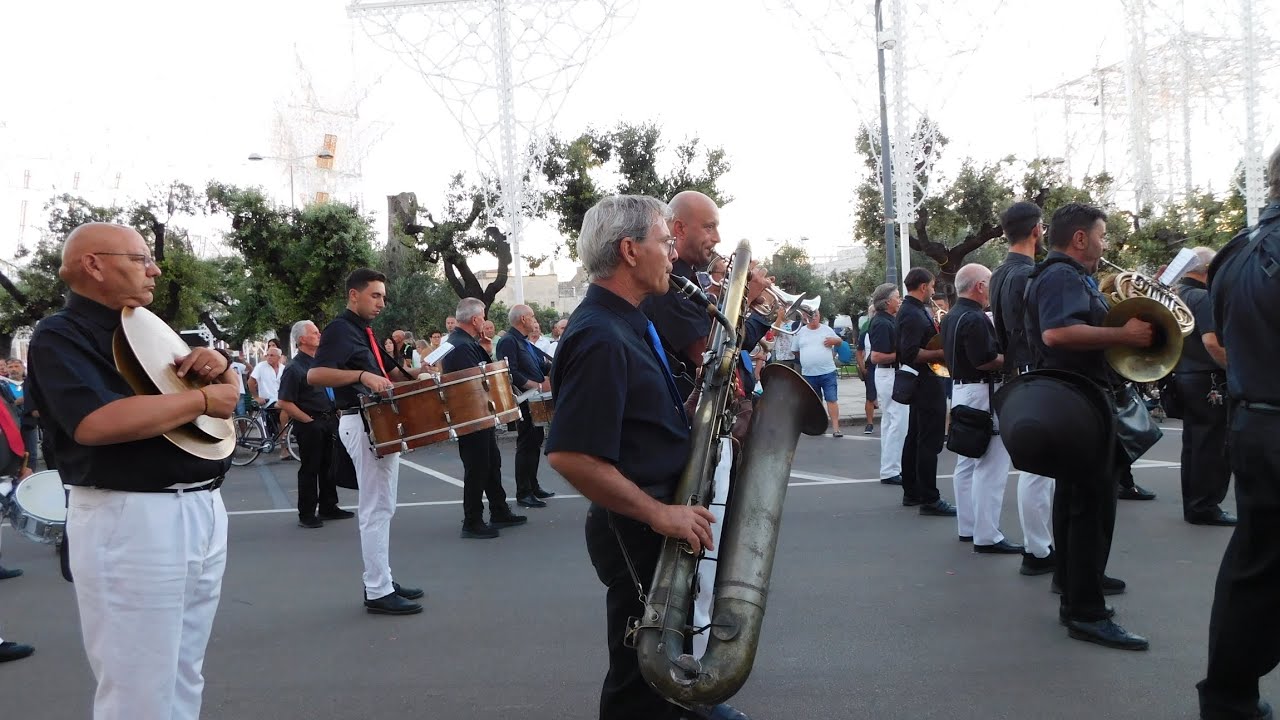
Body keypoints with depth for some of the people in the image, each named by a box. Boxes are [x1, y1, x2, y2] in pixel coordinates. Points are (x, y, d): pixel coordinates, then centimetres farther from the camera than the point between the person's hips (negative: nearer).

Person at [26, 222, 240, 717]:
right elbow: (94, 423, -26)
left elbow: (230, 391, 24)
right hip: (130, 518, -8)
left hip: (205, 508, 8)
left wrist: (219, 368, 0)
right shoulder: (60, 335, -7)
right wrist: (202, 399, -16)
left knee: (184, 679, 17)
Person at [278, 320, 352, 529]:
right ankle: (306, 514, 11)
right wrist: (309, 421, -14)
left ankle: (328, 508, 27)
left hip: (329, 421, 7)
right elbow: (285, 403, -17)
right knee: (310, 470, 1)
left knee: (329, 467, 15)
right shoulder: (294, 368, -14)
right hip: (310, 425, -7)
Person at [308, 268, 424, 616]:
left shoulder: (366, 332, 17)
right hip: (362, 423, -10)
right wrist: (362, 376, -33)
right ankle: (378, 593, -3)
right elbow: (314, 374, -24)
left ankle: (382, 580, 23)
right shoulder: (339, 329, -11)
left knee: (382, 507, 14)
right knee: (376, 508, -8)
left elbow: (386, 370, 25)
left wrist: (415, 378, 7)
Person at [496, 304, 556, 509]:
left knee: (535, 443, 15)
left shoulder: (526, 342, 17)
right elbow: (511, 373, -24)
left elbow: (542, 364, 19)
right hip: (523, 402, -10)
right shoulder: (508, 341, -14)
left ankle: (533, 486, 25)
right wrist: (538, 386, -24)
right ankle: (523, 493, 0)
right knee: (525, 445, -6)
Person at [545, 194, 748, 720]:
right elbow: (568, 455, -30)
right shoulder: (599, 338, -24)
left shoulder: (629, 323, 9)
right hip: (635, 531, -10)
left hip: (662, 522, 10)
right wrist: (658, 514, -25)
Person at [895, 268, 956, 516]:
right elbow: (911, 354, -27)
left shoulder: (909, 310, 14)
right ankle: (929, 499, -6)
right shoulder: (914, 315, -19)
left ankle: (911, 492, 24)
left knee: (915, 437, 15)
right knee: (930, 442, -8)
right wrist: (942, 353, -19)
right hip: (927, 383, -11)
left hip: (920, 383, 11)